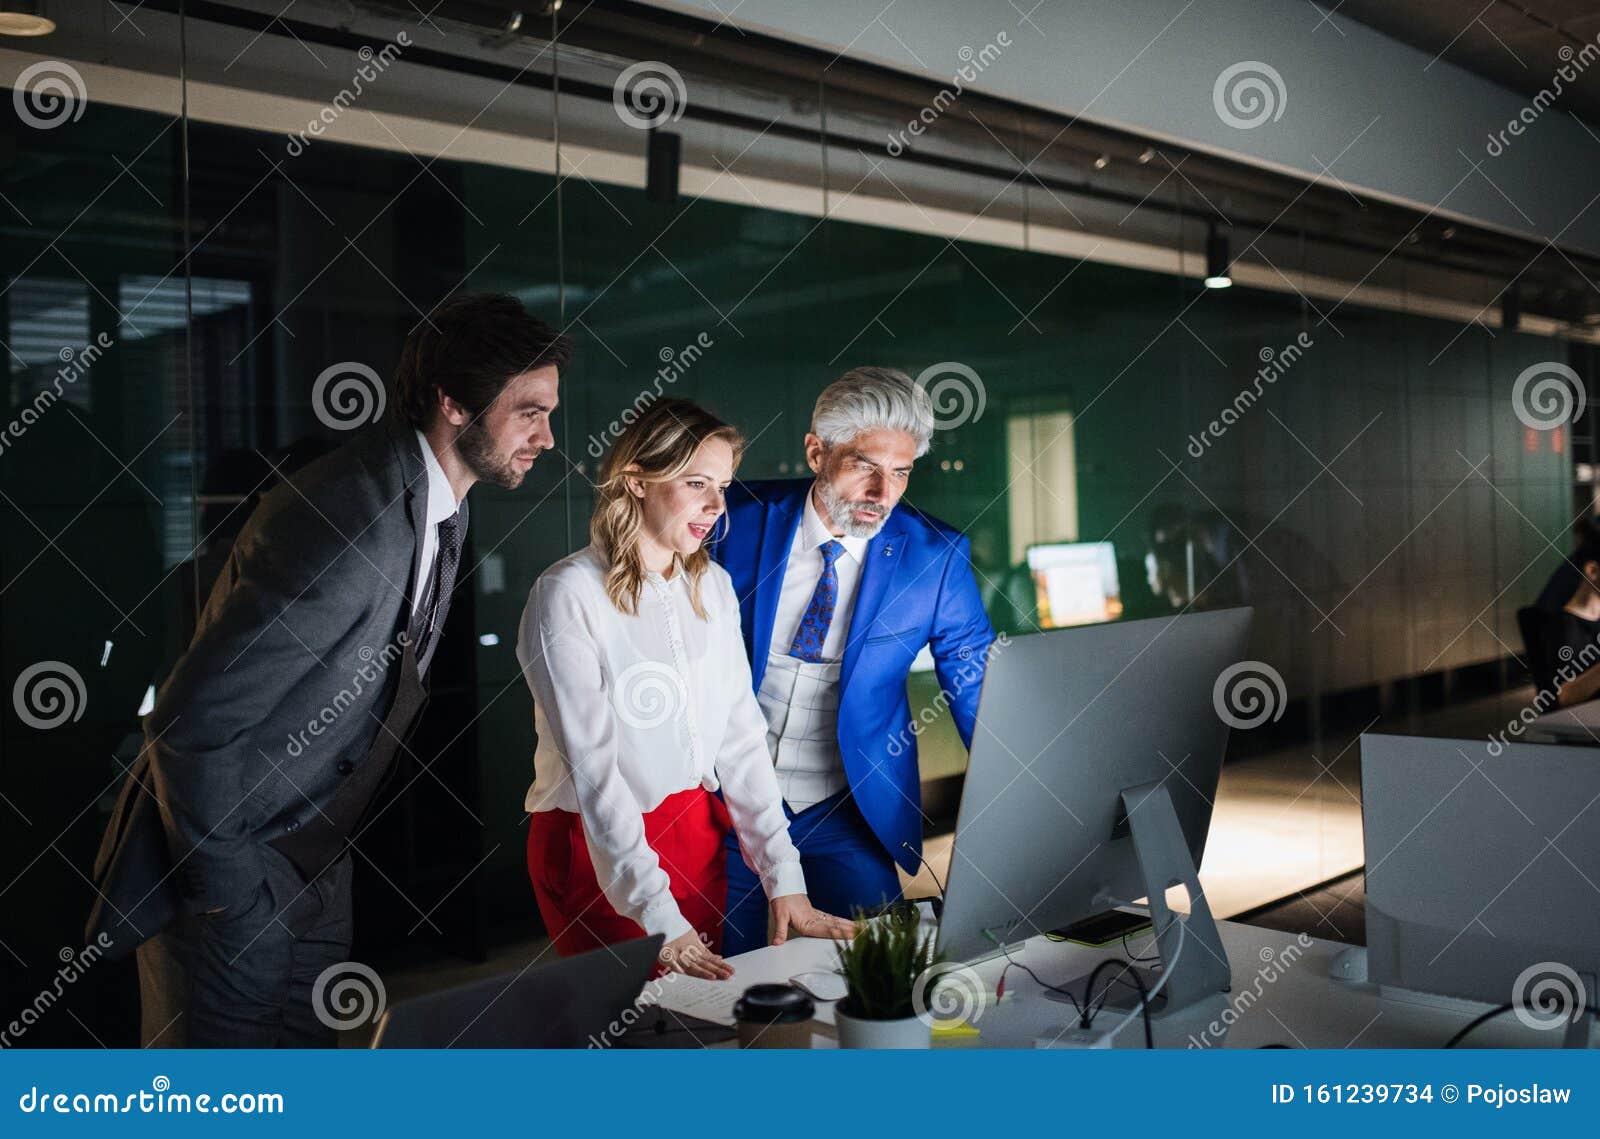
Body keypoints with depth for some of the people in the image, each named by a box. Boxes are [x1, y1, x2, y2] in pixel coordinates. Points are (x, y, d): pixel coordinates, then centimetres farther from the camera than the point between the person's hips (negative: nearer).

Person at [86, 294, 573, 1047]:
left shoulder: (443, 506, 3)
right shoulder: (350, 526, -28)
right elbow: (191, 724, -27)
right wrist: (231, 894, -19)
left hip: (316, 868, 9)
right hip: (231, 870, -8)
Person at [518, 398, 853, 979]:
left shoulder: (713, 586, 4)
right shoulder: (568, 594, -15)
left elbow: (741, 736, 3)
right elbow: (591, 763, -20)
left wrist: (784, 880, -4)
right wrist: (659, 918, -25)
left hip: (697, 828, 6)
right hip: (596, 844, -5)